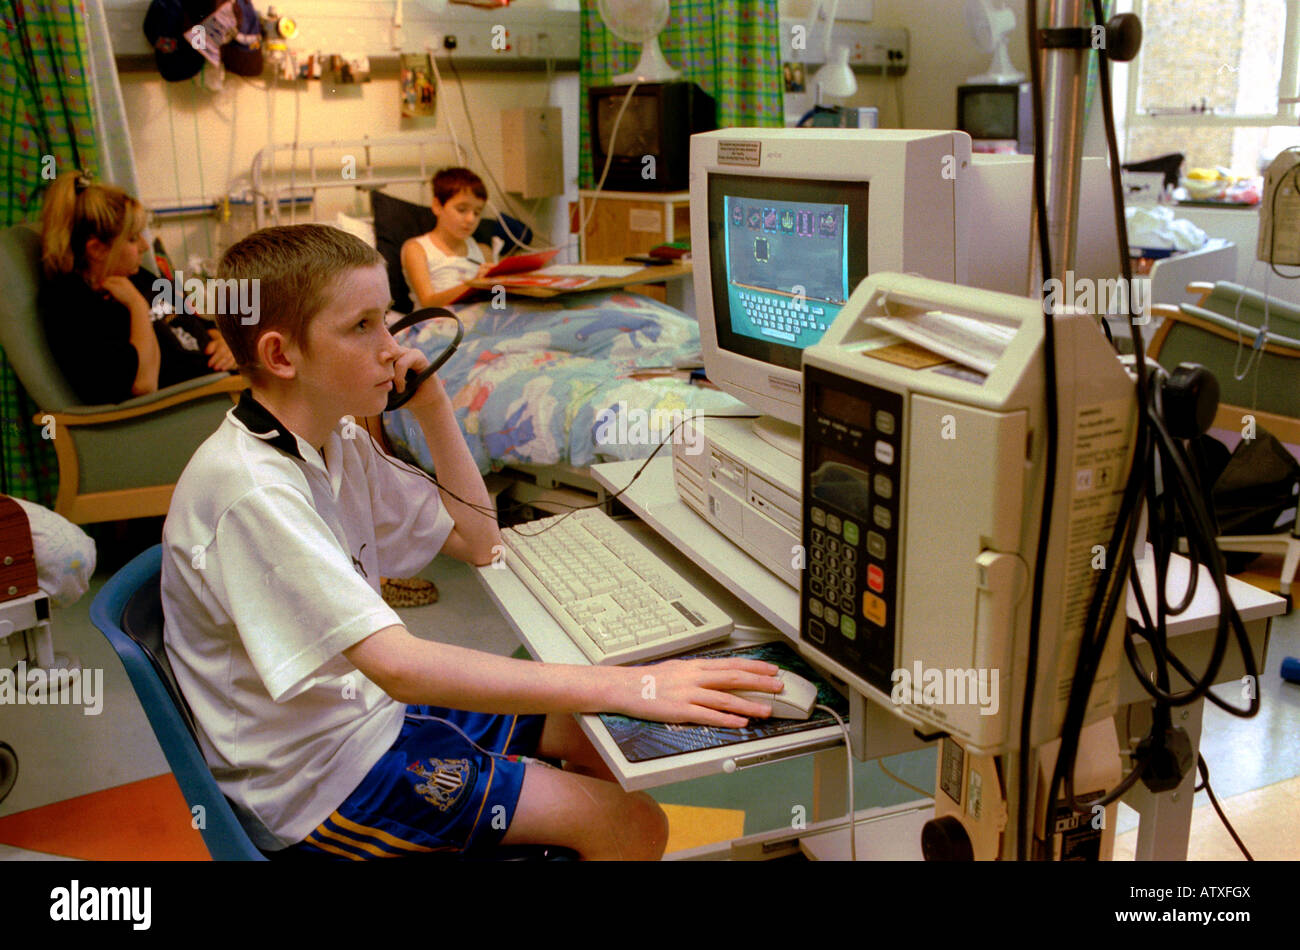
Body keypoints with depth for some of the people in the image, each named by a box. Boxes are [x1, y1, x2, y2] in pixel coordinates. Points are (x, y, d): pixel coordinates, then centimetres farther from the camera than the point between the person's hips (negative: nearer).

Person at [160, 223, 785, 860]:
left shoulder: (336, 443, 1)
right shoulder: (252, 492, -29)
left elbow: (477, 540, 8)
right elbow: (396, 664, -38)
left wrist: (433, 409, -4)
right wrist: (619, 686, -41)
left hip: (369, 702, 9)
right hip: (319, 782, -9)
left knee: (601, 733, 13)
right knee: (631, 824, -12)